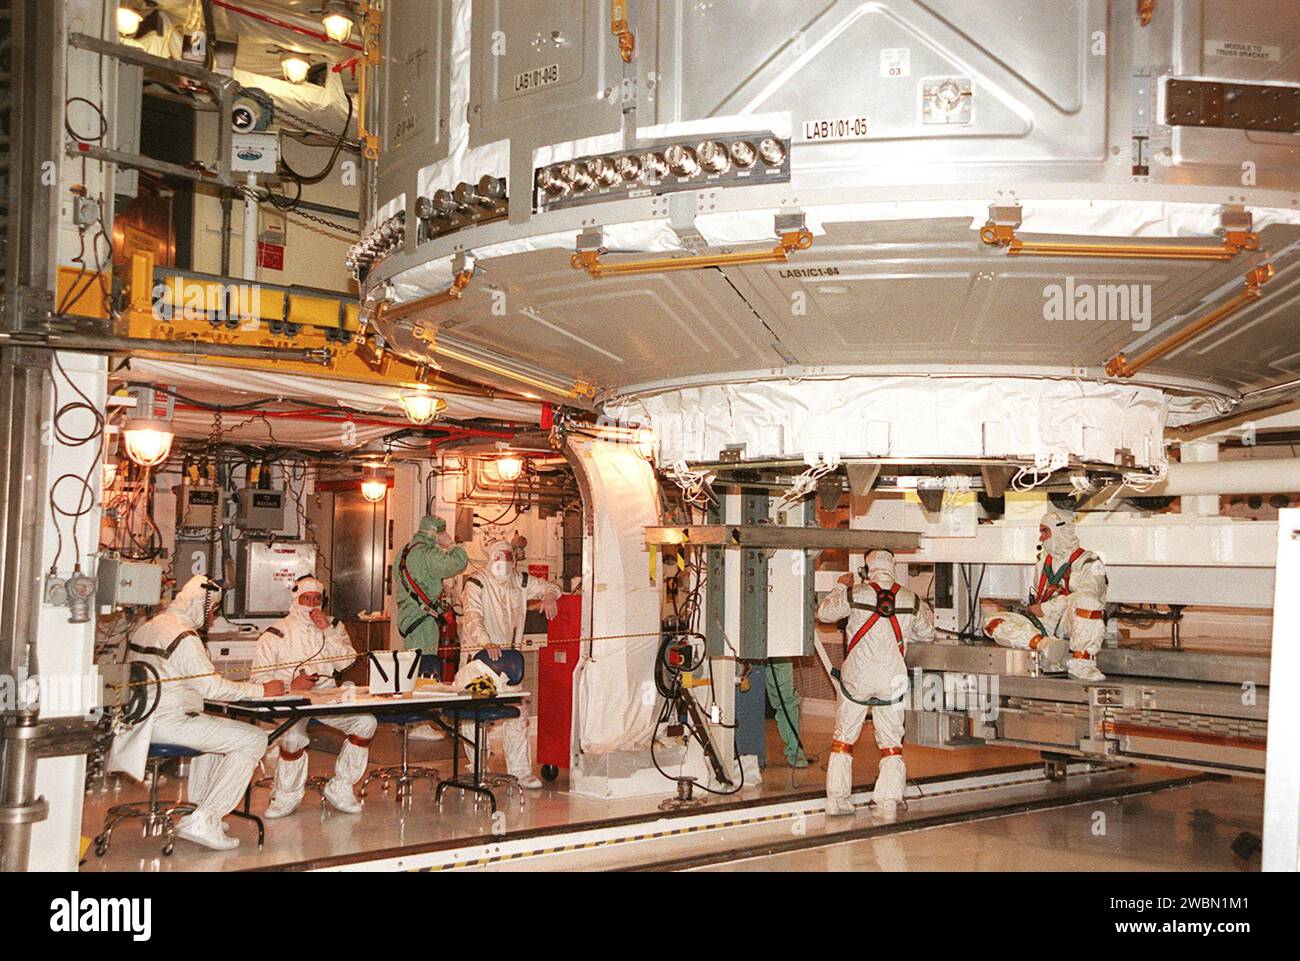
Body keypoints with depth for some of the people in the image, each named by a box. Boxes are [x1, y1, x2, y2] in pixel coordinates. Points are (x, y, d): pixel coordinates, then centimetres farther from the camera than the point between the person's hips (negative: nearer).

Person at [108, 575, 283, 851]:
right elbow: (212, 687, -19)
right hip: (169, 723, -10)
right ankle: (202, 821, -11)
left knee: (216, 727, 34)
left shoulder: (147, 628, 15)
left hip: (145, 721, 10)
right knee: (254, 739, -10)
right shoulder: (183, 637, -15)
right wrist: (262, 690, -10)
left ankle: (198, 807, 28)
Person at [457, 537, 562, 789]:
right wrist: (487, 643, -37)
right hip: (478, 653, -4)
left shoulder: (520, 582, 10)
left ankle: (521, 770, 1)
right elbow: (473, 617, -21)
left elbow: (550, 586, 23)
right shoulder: (477, 583, -7)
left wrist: (549, 595, -2)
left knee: (518, 711, -3)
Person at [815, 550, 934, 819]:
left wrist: (840, 587, 18)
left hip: (856, 678, -1)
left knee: (844, 737, 11)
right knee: (891, 743, 9)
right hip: (892, 679, 1)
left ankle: (836, 799, 12)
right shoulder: (911, 600, 0)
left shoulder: (855, 595, -7)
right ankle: (888, 802, 5)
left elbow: (824, 613, 5)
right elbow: (928, 632, 14)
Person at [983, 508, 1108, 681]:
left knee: (1086, 601, -38)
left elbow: (1086, 595, -15)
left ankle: (1081, 663, -31)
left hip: (1074, 623, -5)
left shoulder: (1089, 562, 1)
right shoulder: (1043, 562, 22)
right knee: (993, 622, -15)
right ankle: (1044, 644, -37)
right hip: (1045, 624, 6)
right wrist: (1033, 610, 2)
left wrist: (1046, 608, -13)